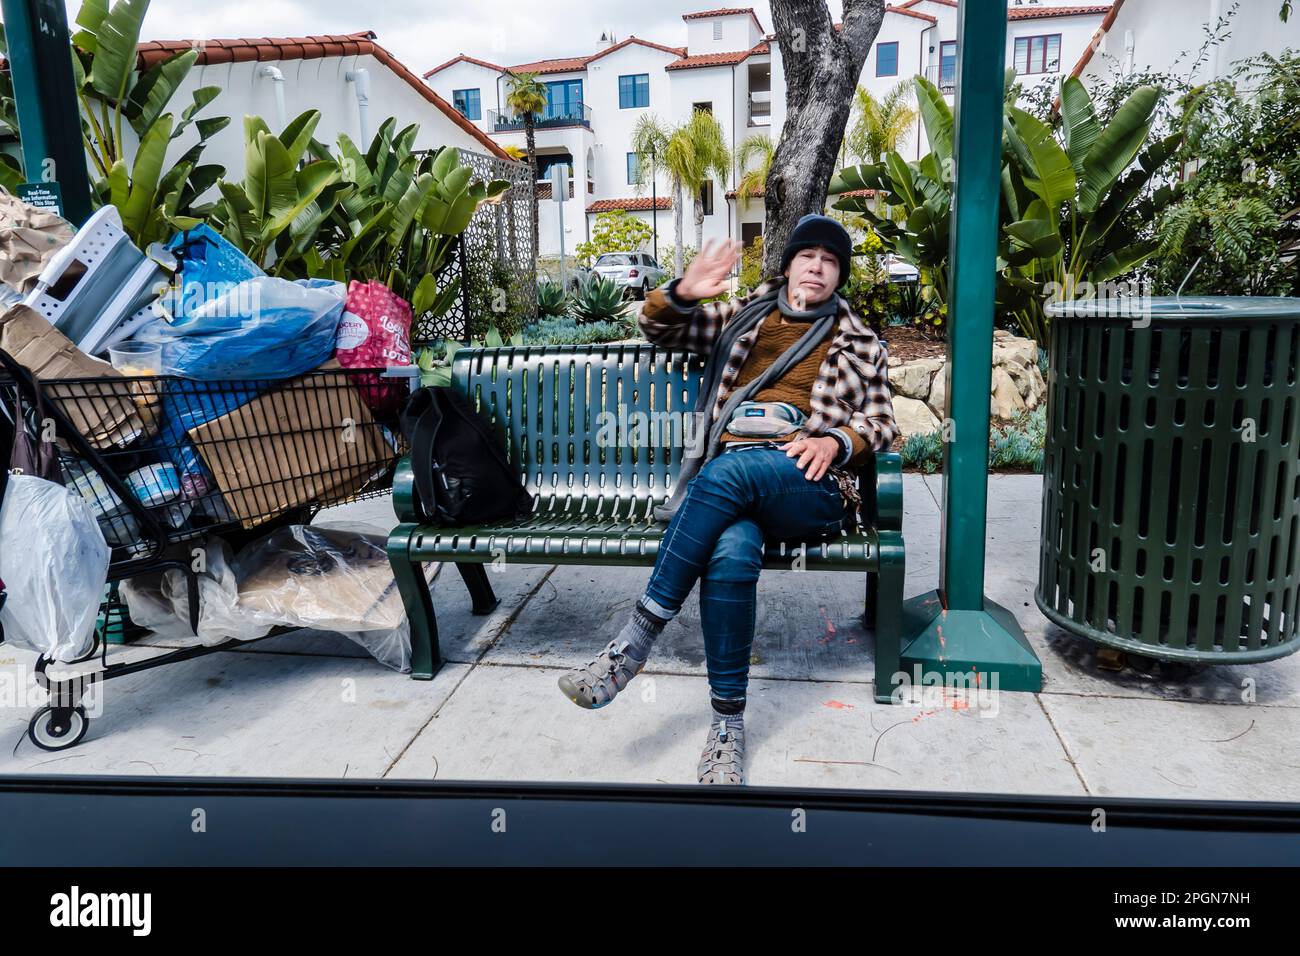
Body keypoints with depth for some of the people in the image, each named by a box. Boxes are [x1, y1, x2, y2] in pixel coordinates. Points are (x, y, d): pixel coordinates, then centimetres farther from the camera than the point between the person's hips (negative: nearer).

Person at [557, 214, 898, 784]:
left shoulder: (857, 343, 23)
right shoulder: (743, 317, 26)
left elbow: (881, 422, 19)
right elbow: (656, 326, 25)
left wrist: (836, 442, -4)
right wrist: (682, 293, 1)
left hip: (809, 487, -1)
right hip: (730, 488, 1)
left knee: (728, 469, -37)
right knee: (732, 551, -36)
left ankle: (634, 641, -33)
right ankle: (727, 722, -25)